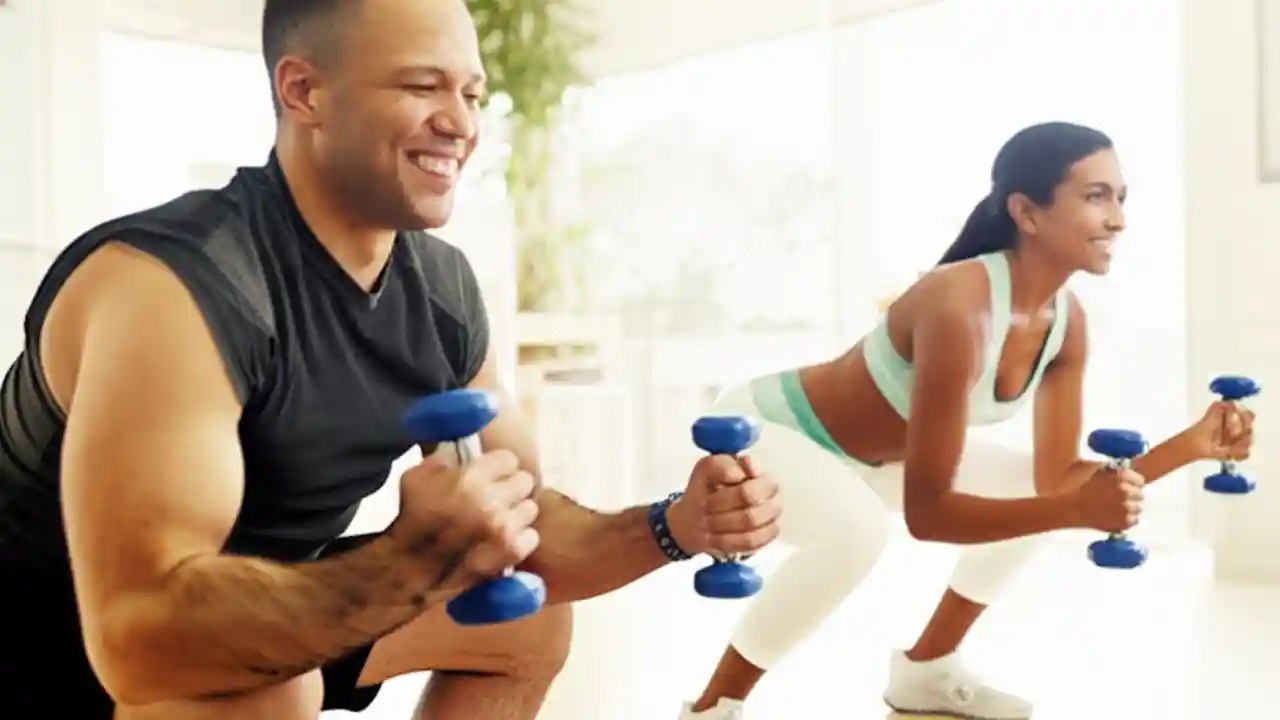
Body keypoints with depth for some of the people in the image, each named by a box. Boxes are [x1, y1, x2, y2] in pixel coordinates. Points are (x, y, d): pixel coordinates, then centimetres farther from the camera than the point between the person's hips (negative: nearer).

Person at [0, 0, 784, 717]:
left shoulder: (444, 288, -7)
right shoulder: (168, 281, -31)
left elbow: (521, 530, -2)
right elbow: (139, 634, -38)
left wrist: (671, 527, -18)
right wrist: (416, 561, -49)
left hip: (248, 600, 8)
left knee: (529, 618, 11)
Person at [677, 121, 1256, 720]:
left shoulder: (1066, 319, -9)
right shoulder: (958, 307, -35)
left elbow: (1055, 481, -6)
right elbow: (926, 511, -34)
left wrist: (1191, 445, -14)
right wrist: (1076, 510, -43)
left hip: (859, 450, 9)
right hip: (761, 427, -9)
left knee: (1033, 489, 10)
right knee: (857, 527, -38)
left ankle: (925, 670, 23)